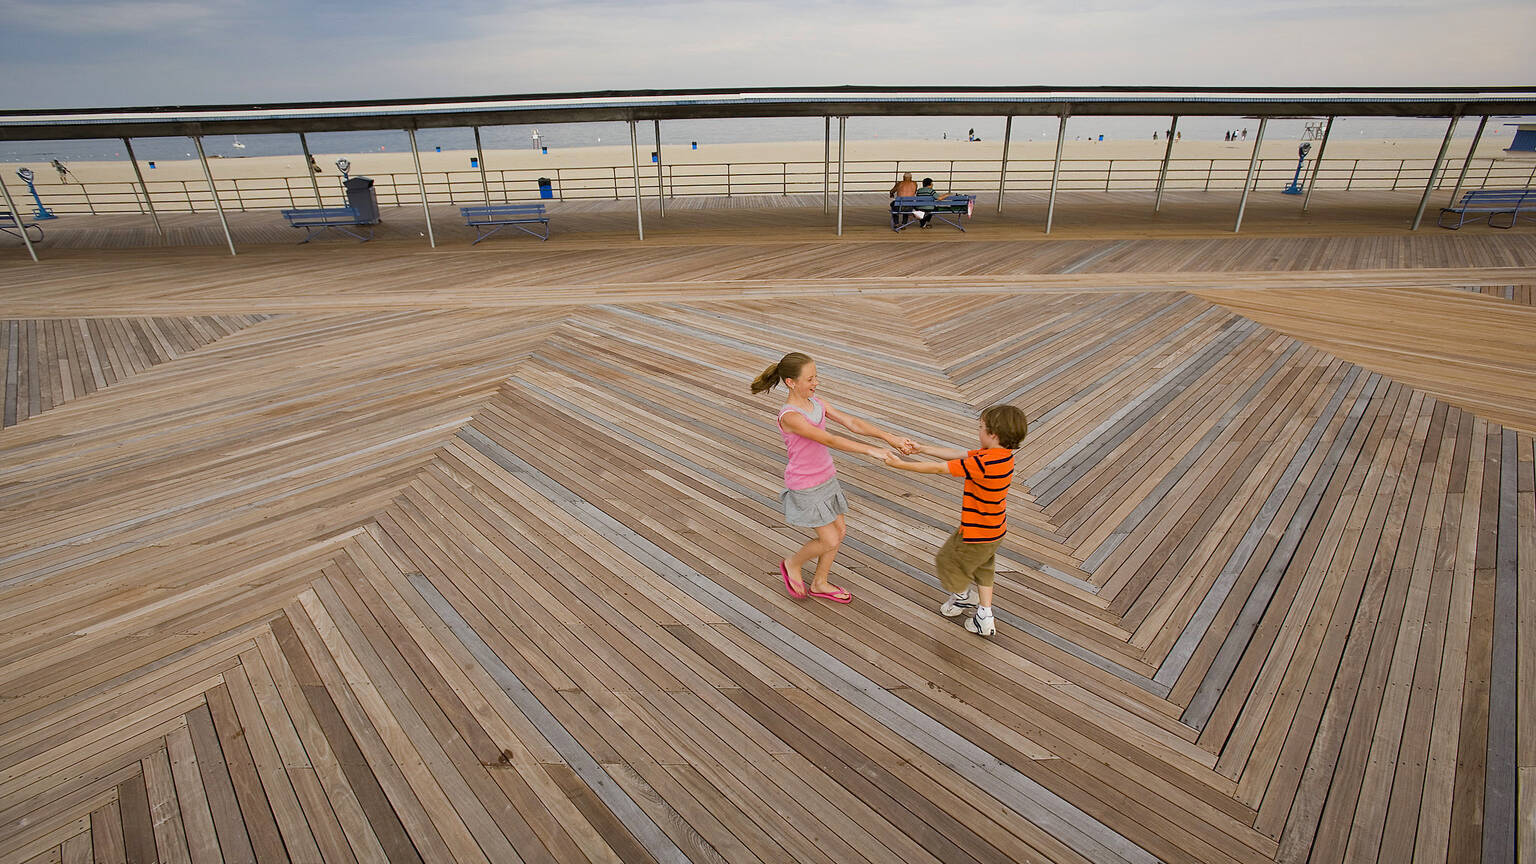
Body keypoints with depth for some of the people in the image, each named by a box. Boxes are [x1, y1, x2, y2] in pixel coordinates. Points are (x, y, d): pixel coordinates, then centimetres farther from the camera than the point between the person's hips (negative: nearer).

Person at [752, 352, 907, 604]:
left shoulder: (815, 403, -2)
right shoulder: (789, 416, -26)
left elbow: (851, 422, -7)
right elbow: (830, 440, -30)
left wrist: (890, 438, -15)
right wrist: (870, 450, -32)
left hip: (826, 478, 8)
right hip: (806, 488, -8)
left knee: (840, 531, 15)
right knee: (830, 541, 1)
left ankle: (819, 583, 35)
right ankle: (792, 564, 29)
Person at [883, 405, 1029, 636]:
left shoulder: (984, 465, -35)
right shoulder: (1002, 455, -5)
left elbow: (938, 468, -28)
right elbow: (957, 454, 1)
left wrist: (900, 464, -20)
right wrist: (921, 448, 0)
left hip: (977, 532, -9)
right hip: (994, 530, 9)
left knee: (947, 560, 17)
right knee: (982, 568, 27)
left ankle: (962, 596, 41)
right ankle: (985, 617, 34)